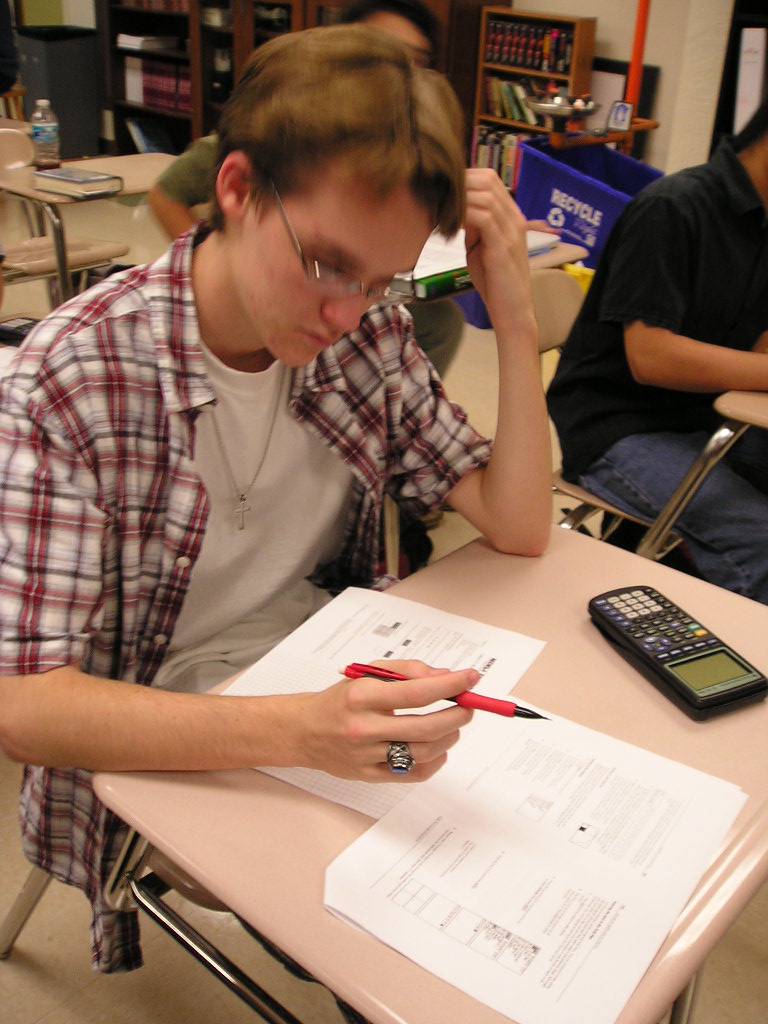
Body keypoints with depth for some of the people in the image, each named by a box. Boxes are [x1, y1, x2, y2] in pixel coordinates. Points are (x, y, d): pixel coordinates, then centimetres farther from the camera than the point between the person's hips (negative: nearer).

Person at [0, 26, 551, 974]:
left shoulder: (370, 336, -6)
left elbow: (518, 528, -3)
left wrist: (515, 316, -15)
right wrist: (294, 731, -39)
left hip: (337, 686, 5)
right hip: (163, 747, -4)